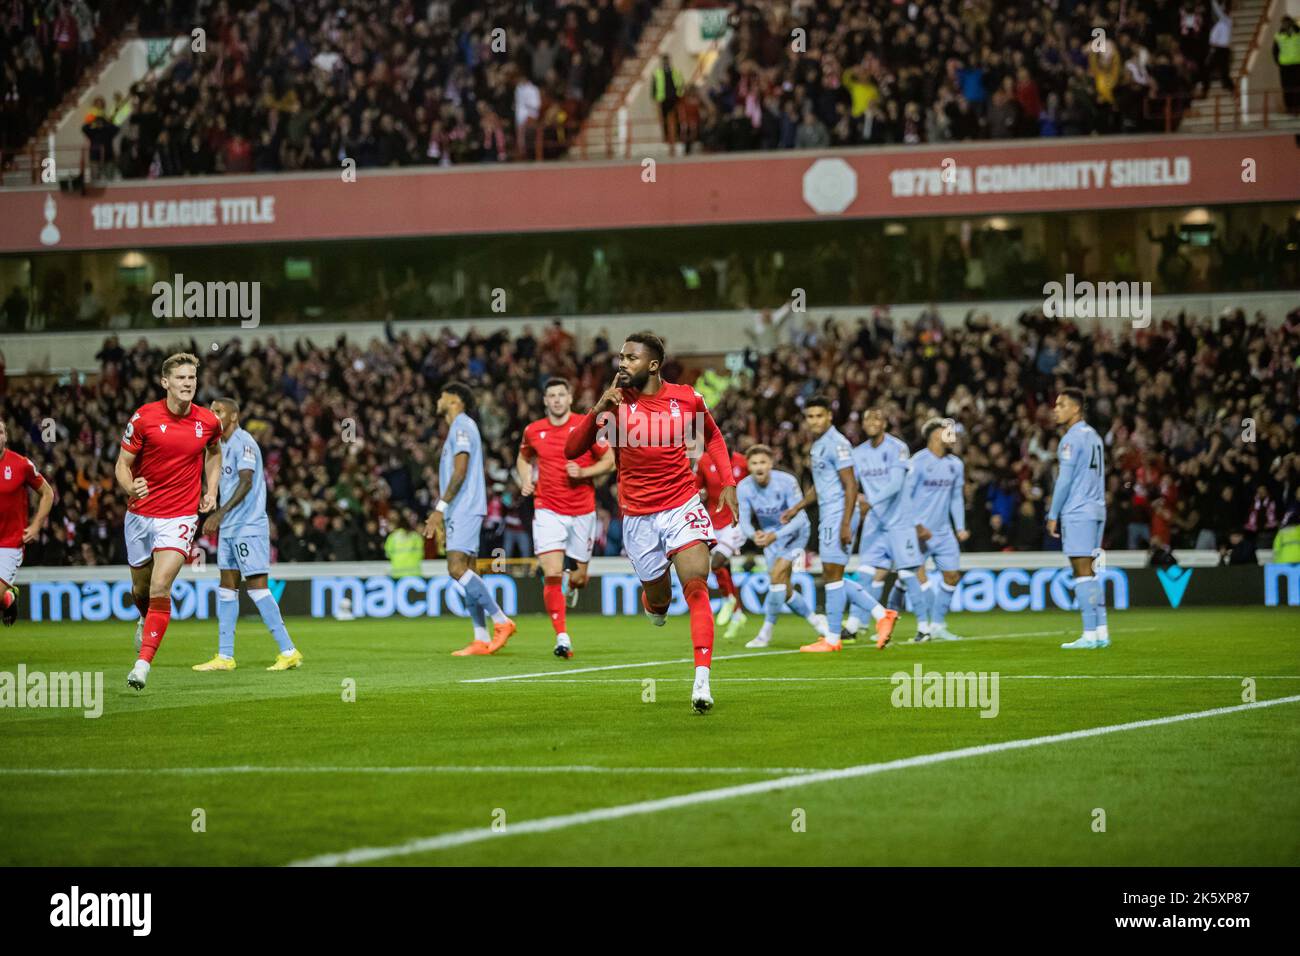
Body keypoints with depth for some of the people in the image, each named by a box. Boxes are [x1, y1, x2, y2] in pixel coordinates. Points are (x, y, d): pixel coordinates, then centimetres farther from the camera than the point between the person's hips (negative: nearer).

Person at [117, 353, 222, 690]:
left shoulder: (208, 422, -2)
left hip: (180, 516, -1)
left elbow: (214, 453, 20)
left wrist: (210, 492, 8)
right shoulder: (144, 418, -8)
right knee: (141, 589, 16)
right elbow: (122, 464, -4)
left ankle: (143, 663, -15)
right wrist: (130, 487, -25)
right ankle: (146, 621, 52)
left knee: (160, 589, -18)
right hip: (140, 513, 1)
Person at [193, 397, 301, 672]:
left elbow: (246, 482, -23)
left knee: (257, 587, -11)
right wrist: (218, 519, 20)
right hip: (229, 528, 10)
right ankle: (225, 656, 9)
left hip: (248, 526, -10)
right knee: (227, 587, 7)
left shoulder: (243, 442, -12)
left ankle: (288, 651, -9)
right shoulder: (223, 445, 17)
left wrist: (220, 513, -30)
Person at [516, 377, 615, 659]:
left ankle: (573, 587, 50)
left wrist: (583, 472, -14)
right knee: (552, 574, -16)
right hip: (548, 511, 0)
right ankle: (562, 638, -14)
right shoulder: (533, 431, 2)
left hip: (582, 511, 0)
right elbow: (524, 458, 22)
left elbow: (609, 461, 2)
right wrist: (526, 479, 3)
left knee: (580, 576, 11)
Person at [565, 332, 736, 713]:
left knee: (696, 585, -19)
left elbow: (713, 437, 17)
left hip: (683, 507, -1)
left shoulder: (687, 398, -2)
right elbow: (571, 450, -10)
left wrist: (727, 482, 5)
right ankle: (654, 603, 50)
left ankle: (702, 682, -23)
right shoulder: (616, 403, -5)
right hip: (638, 516, 1)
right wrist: (598, 410, -24)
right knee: (659, 601, 9)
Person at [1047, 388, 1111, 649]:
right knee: (1088, 572, 13)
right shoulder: (1094, 436, 17)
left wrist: (1053, 515, -8)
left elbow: (1064, 481, -14)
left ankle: (1089, 635, -10)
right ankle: (1101, 632, 10)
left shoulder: (1072, 439, -11)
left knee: (1082, 571, -8)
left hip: (1077, 512, -9)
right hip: (1096, 510, 9)